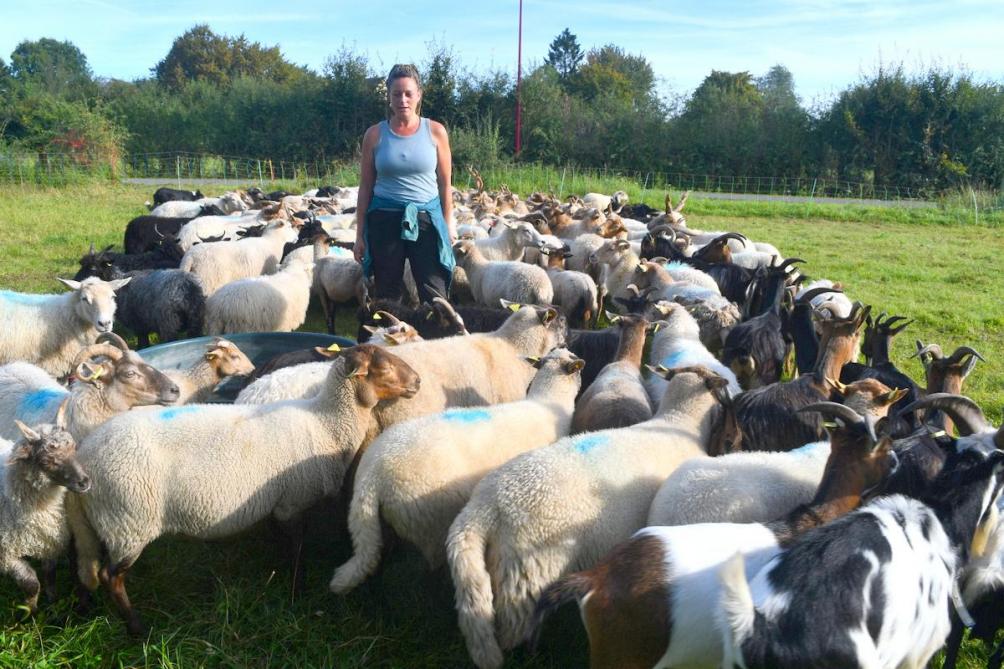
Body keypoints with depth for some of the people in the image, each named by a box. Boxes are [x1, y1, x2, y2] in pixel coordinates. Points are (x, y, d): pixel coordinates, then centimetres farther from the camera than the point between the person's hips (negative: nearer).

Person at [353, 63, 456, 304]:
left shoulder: (435, 131, 2)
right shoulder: (375, 134, 3)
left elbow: (444, 184, 5)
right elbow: (366, 187, 6)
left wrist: (448, 224, 1)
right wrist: (360, 234, 4)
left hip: (427, 219, -1)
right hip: (384, 220, 1)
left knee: (435, 298, -2)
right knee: (386, 297, 9)